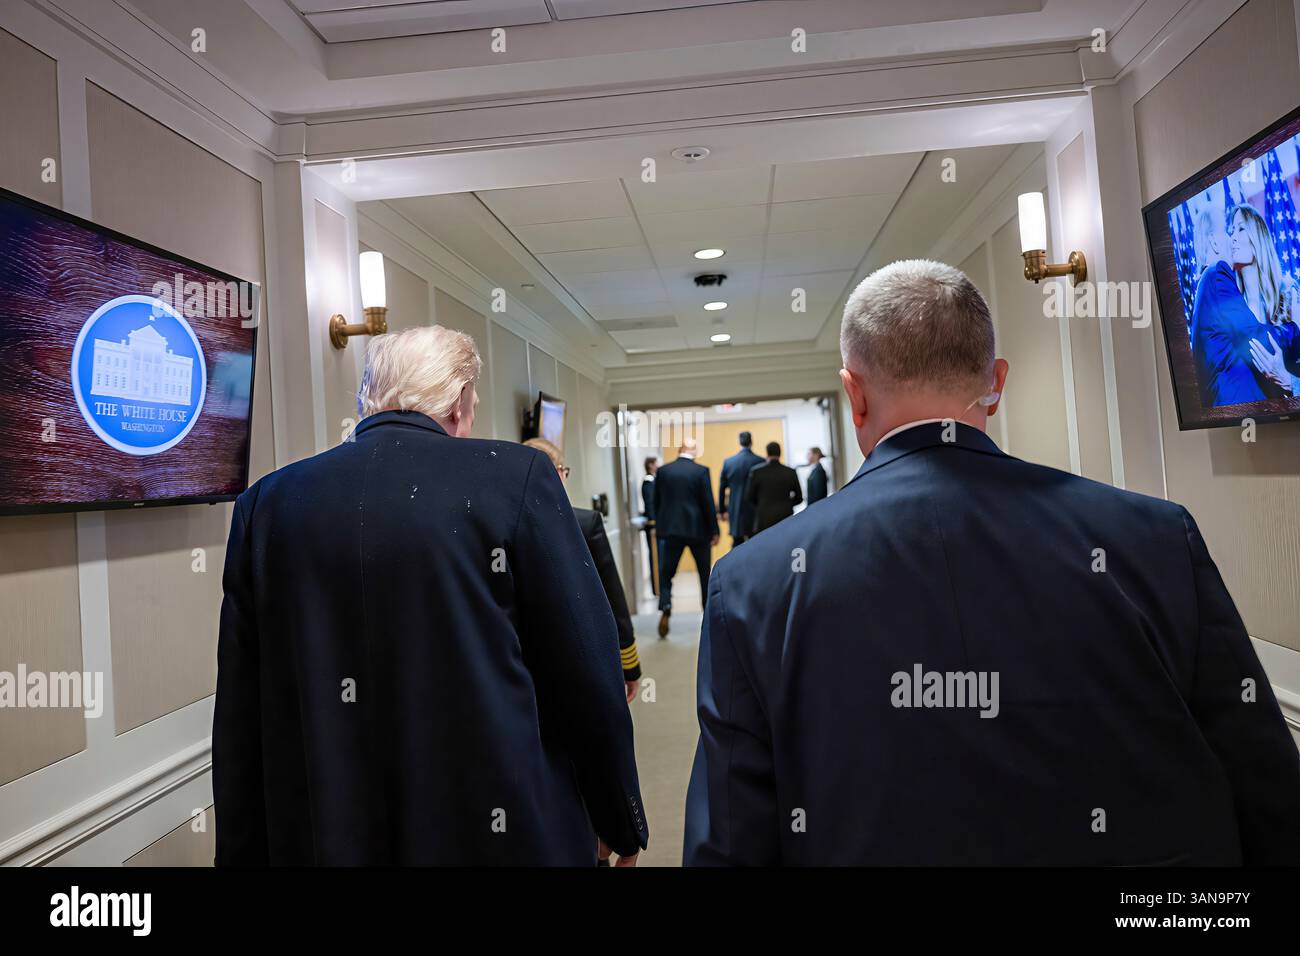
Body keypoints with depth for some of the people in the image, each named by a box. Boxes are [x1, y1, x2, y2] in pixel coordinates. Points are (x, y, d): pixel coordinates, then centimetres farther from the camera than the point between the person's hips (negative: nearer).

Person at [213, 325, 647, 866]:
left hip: (323, 837, 3)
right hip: (503, 829, -3)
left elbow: (240, 716, 3)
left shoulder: (265, 503, -1)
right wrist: (621, 825, 4)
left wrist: (242, 852, 14)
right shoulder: (514, 477, -12)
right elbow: (588, 678, -10)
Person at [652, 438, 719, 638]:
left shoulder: (662, 471, 1)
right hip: (698, 529, -1)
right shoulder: (701, 471, -8)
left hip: (671, 529, 1)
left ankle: (665, 609, -15)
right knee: (705, 574, 14)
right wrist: (714, 530, 0)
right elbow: (708, 503, -8)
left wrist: (660, 526, 18)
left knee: (666, 572, 6)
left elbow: (656, 502, 7)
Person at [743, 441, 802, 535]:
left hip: (763, 521, -1)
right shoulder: (791, 472, -2)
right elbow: (799, 498, 5)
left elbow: (748, 498, 0)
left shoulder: (756, 472, -6)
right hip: (785, 520, 1)